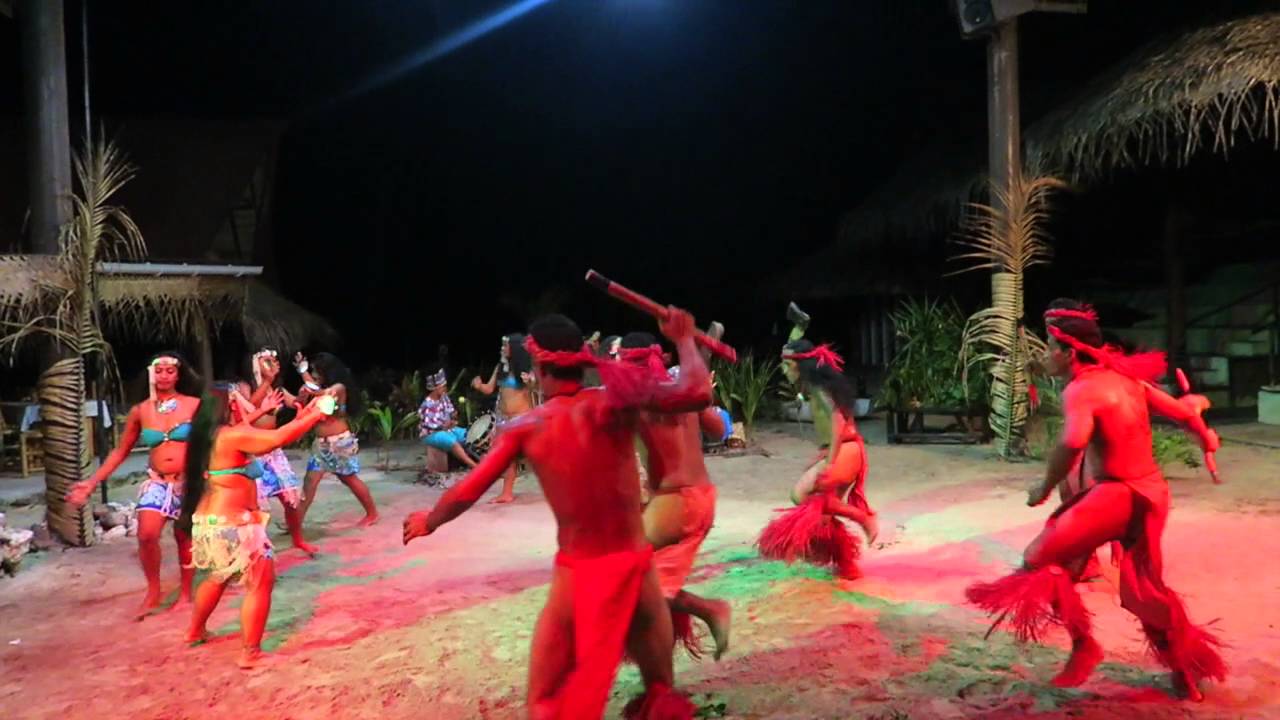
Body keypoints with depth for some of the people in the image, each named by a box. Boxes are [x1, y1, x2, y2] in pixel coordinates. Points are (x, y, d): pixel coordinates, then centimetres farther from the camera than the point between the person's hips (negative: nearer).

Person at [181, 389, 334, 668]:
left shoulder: (211, 437, 12)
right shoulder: (232, 435, -17)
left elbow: (266, 440, 16)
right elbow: (278, 438, -24)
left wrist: (302, 417, 12)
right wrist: (315, 415, -15)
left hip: (209, 523, 10)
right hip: (231, 525, -10)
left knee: (219, 578, 31)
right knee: (261, 582, -2)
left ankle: (195, 631, 46)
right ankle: (250, 653, 0)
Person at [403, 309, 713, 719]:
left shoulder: (525, 427, -5)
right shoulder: (617, 400, -8)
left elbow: (465, 495, -1)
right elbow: (700, 394, -9)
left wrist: (428, 522, 20)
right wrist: (685, 339, 9)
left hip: (578, 571, -1)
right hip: (634, 562, 1)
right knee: (660, 687, 21)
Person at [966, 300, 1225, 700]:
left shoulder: (1081, 389, -18)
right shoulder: (1127, 378, 7)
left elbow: (1073, 442, -37)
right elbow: (1183, 412, 18)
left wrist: (1045, 488, -22)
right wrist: (1205, 437, 40)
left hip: (1118, 495, -9)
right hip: (1151, 492, 9)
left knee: (1039, 559, -4)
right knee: (1145, 589, 21)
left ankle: (1082, 644, 4)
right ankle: (1186, 670, 36)